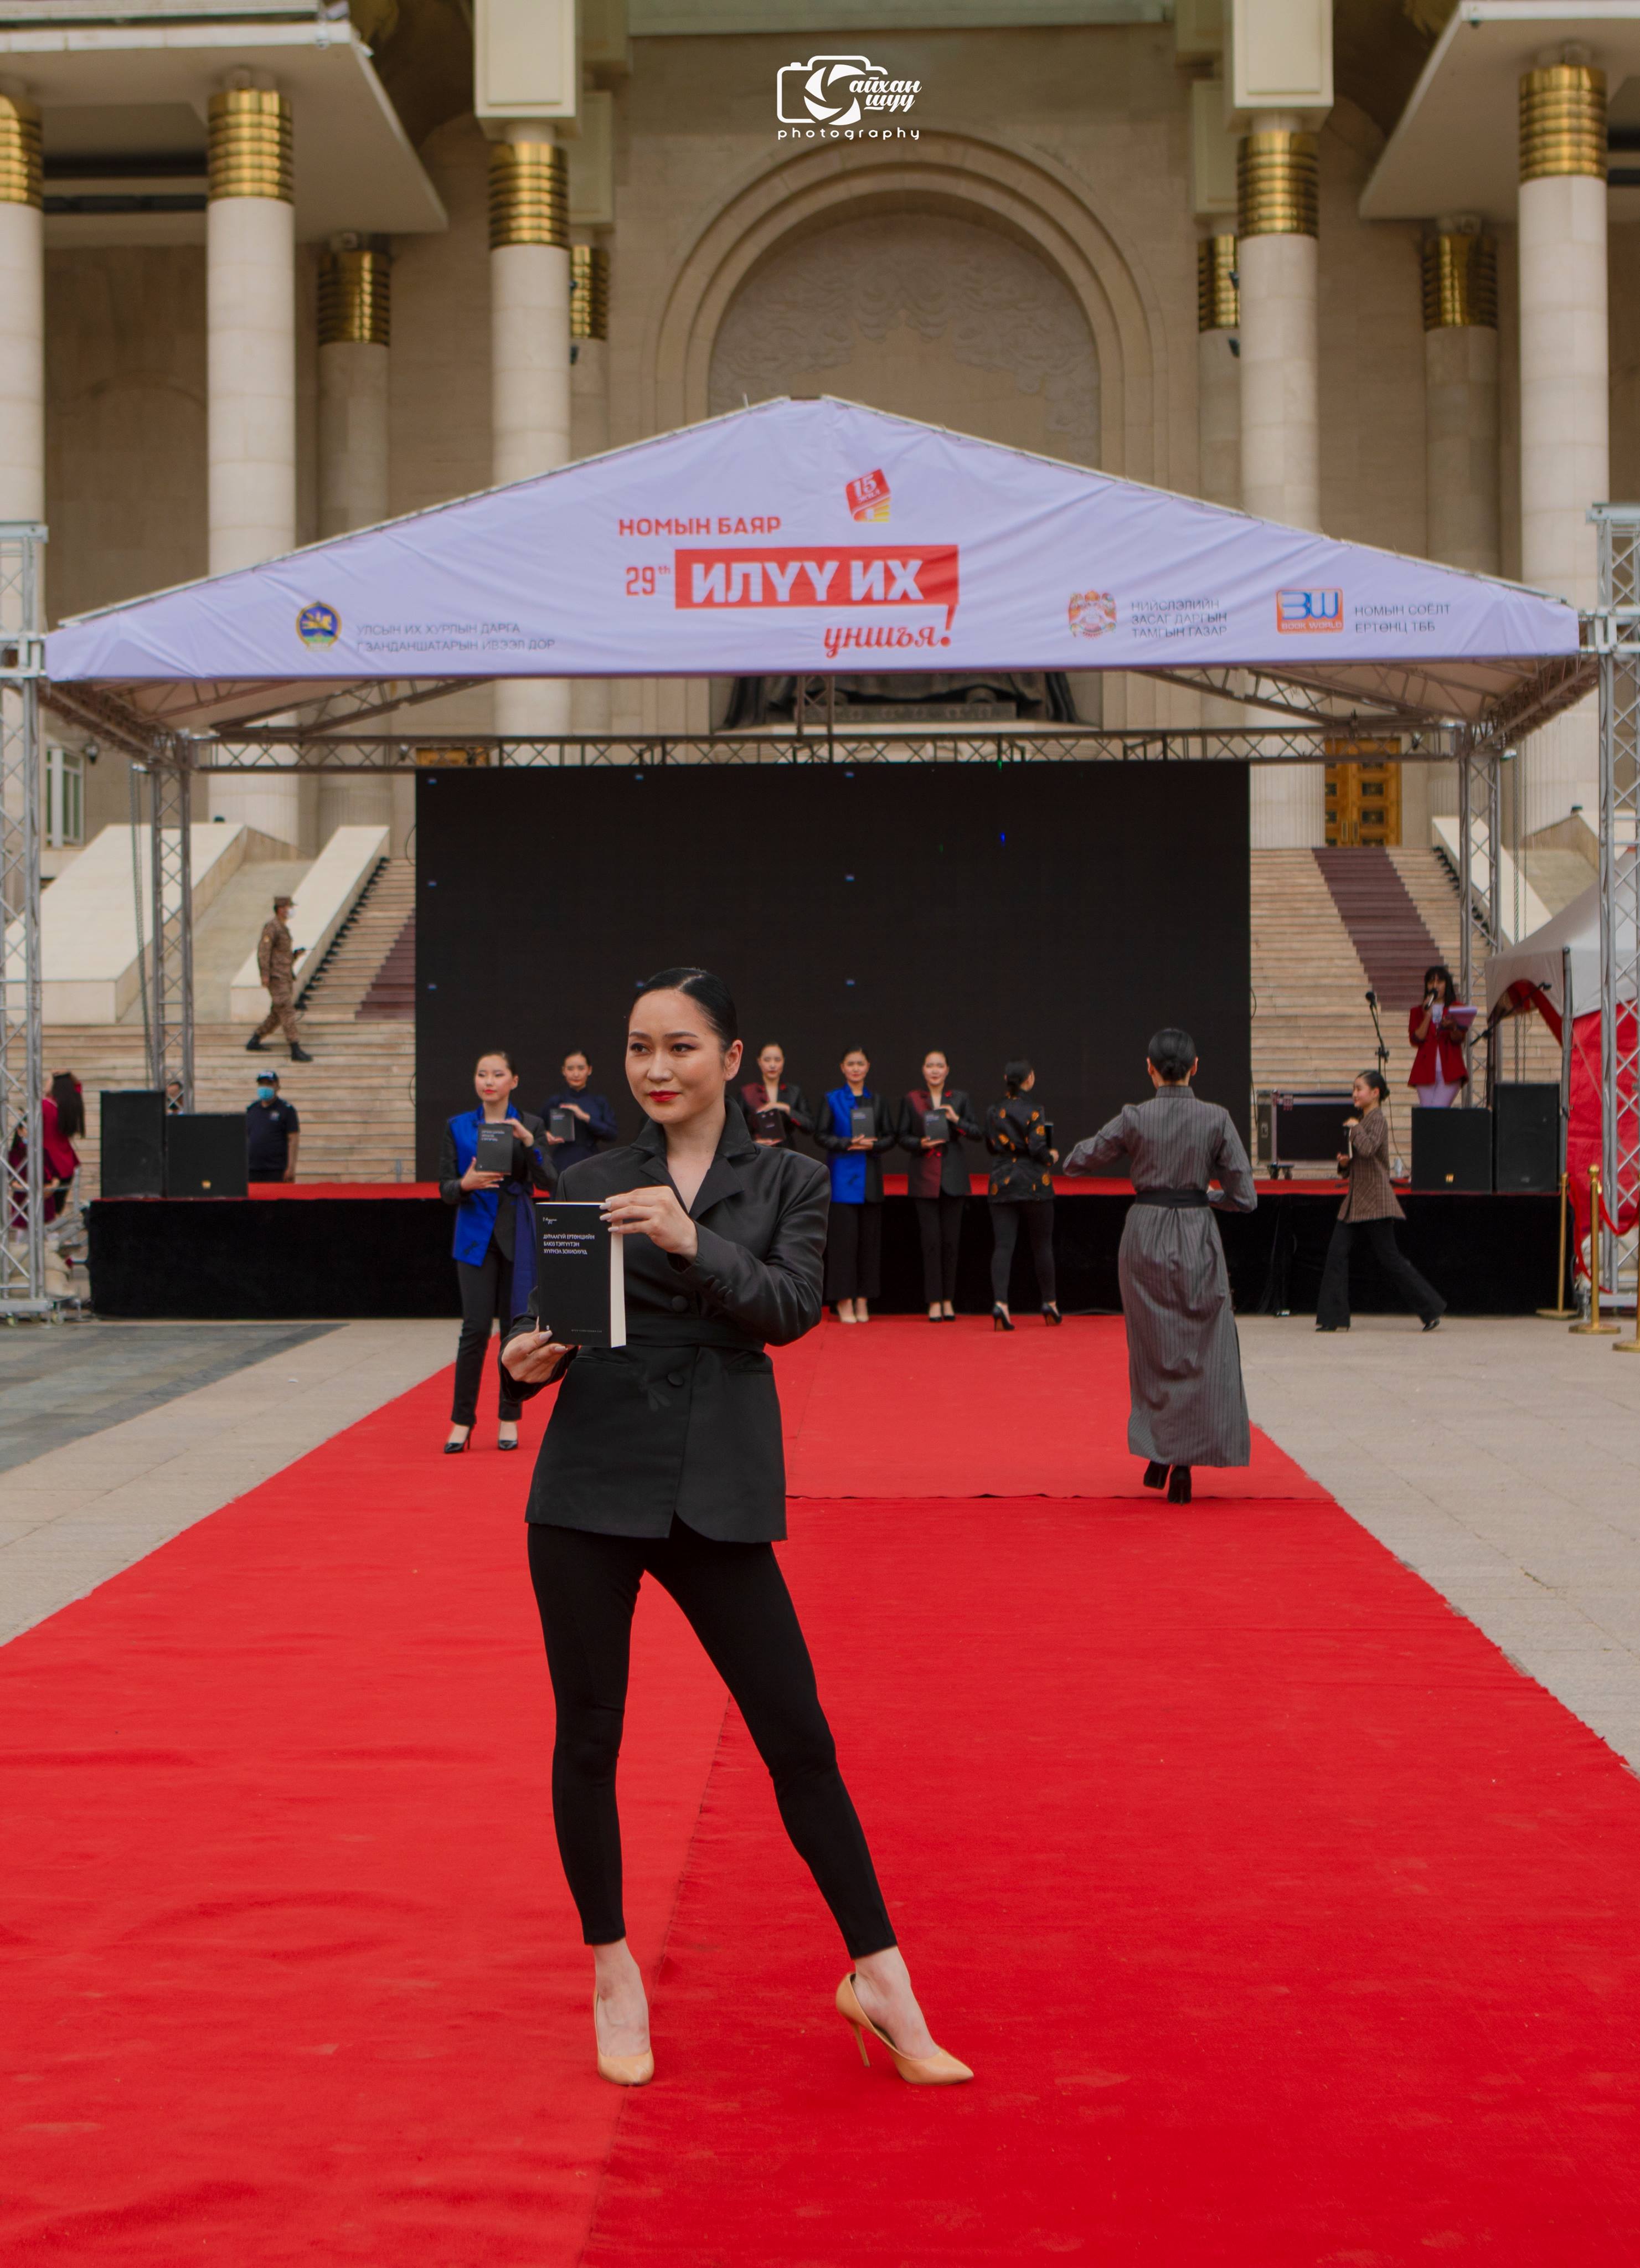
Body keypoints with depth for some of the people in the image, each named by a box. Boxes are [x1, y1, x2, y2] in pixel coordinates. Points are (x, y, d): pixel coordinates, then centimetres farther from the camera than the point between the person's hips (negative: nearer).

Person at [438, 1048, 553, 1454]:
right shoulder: (458, 1127, 4)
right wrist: (466, 1184, -19)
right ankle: (462, 1421, 2)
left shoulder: (529, 1125, 3)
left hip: (517, 1236, 1)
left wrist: (528, 1143, -21)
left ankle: (509, 1419, 15)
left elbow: (549, 1183, -7)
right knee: (476, 1327, -7)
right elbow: (445, 1189, 3)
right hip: (476, 1235, -1)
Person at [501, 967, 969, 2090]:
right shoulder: (590, 1184, 8)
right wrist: (527, 1360, -14)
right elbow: (544, 1324, 8)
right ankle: (612, 1969, 23)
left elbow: (792, 1306, -9)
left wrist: (693, 1241, -24)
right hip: (591, 1484, 1)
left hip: (718, 1494, -1)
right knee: (589, 1739, 5)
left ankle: (879, 1975, 11)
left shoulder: (787, 1180, 6)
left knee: (800, 1737, 0)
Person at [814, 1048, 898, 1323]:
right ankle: (844, 1301, -3)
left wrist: (872, 1145, -11)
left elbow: (892, 1136, 9)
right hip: (842, 1175, -3)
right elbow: (821, 1135, -2)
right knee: (843, 1237, -6)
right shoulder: (831, 1100, 4)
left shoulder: (877, 1101, 11)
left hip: (869, 1177, 3)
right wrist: (849, 1144, -16)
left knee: (869, 1237, 1)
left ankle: (863, 1300, 7)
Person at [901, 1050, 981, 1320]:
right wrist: (921, 1143, -13)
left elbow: (977, 1133, 5)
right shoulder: (911, 1100, 5)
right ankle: (934, 1303, -1)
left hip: (953, 1176, 1)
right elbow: (903, 1136, 5)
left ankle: (948, 1301, 11)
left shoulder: (959, 1098, 7)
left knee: (950, 1240, 2)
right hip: (924, 1176, -1)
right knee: (931, 1239, -5)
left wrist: (957, 1120, -11)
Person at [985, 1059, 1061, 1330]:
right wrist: (1052, 1157, 4)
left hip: (1002, 1183, 3)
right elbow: (1037, 1148, -16)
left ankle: (1000, 1302, -20)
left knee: (1002, 1245, -2)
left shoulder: (994, 1112, 3)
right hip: (1034, 1183, -3)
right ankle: (1050, 1303, 20)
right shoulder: (1033, 1110, -11)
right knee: (1042, 1245, 11)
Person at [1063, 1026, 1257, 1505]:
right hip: (1197, 1239, 0)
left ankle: (1158, 1456, 14)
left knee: (1153, 1349, 13)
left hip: (1145, 1237, 0)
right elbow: (1245, 1198, -5)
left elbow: (1076, 1163, 4)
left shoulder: (1134, 1119, -7)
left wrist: (1124, 1156, 22)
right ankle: (1183, 1464, 5)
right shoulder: (1216, 1119, -7)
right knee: (1198, 1350, 8)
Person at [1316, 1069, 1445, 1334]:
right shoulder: (1361, 1120, 17)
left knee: (1389, 1257, -4)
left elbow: (1368, 1148, -29)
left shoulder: (1377, 1120, -10)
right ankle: (1334, 1317, 0)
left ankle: (1431, 1308, 8)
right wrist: (1344, 1162, 2)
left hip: (1375, 1201, -9)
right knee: (1337, 1252, -1)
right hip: (1355, 1199, 9)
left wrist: (1354, 1128, -14)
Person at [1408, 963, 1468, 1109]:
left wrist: (1452, 1028, -24)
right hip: (1426, 1070, 2)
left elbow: (1459, 1039, -2)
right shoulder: (1418, 1012, 16)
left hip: (1449, 1070, -2)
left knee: (1439, 1112, -18)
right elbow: (1416, 1039, 1)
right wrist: (1428, 1016, -7)